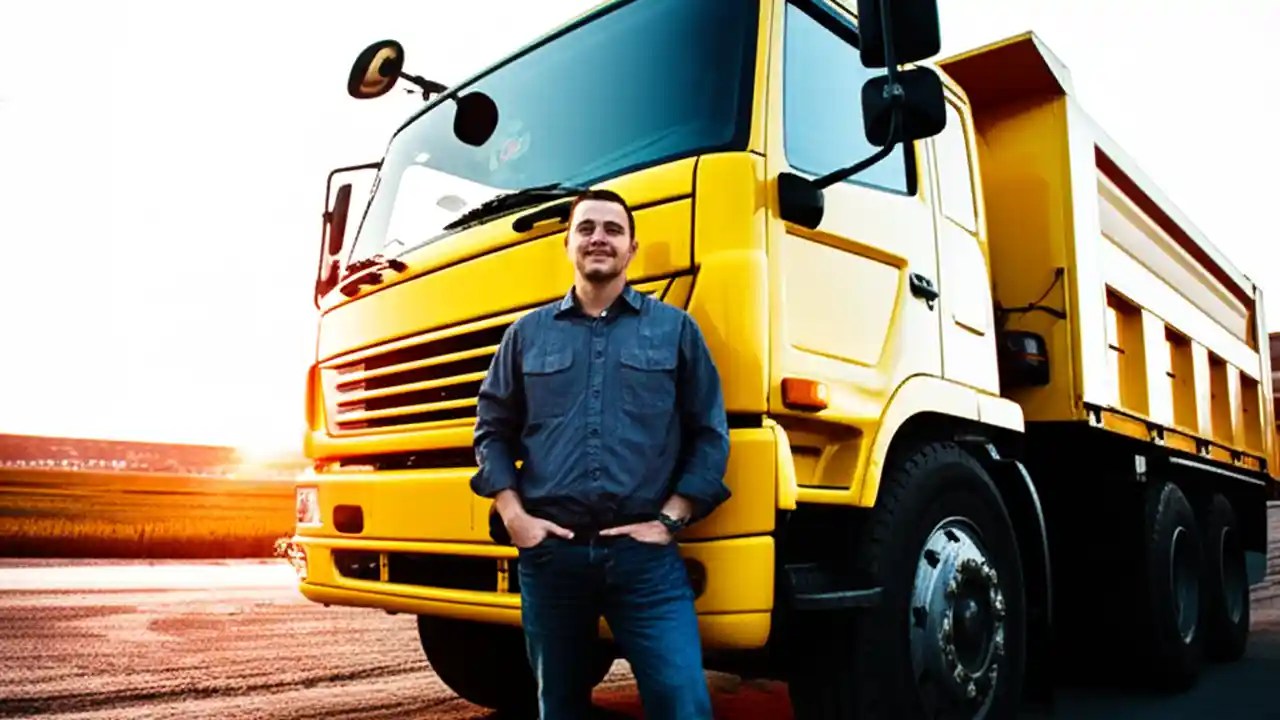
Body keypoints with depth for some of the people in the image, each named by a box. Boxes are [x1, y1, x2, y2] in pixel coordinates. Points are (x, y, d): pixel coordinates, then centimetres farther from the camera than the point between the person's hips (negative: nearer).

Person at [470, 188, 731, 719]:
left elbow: (710, 435, 4)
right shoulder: (528, 333, 11)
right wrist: (513, 516, -1)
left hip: (644, 555, -1)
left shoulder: (675, 328, 7)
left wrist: (669, 520, -5)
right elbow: (493, 430, 12)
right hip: (549, 553, 2)